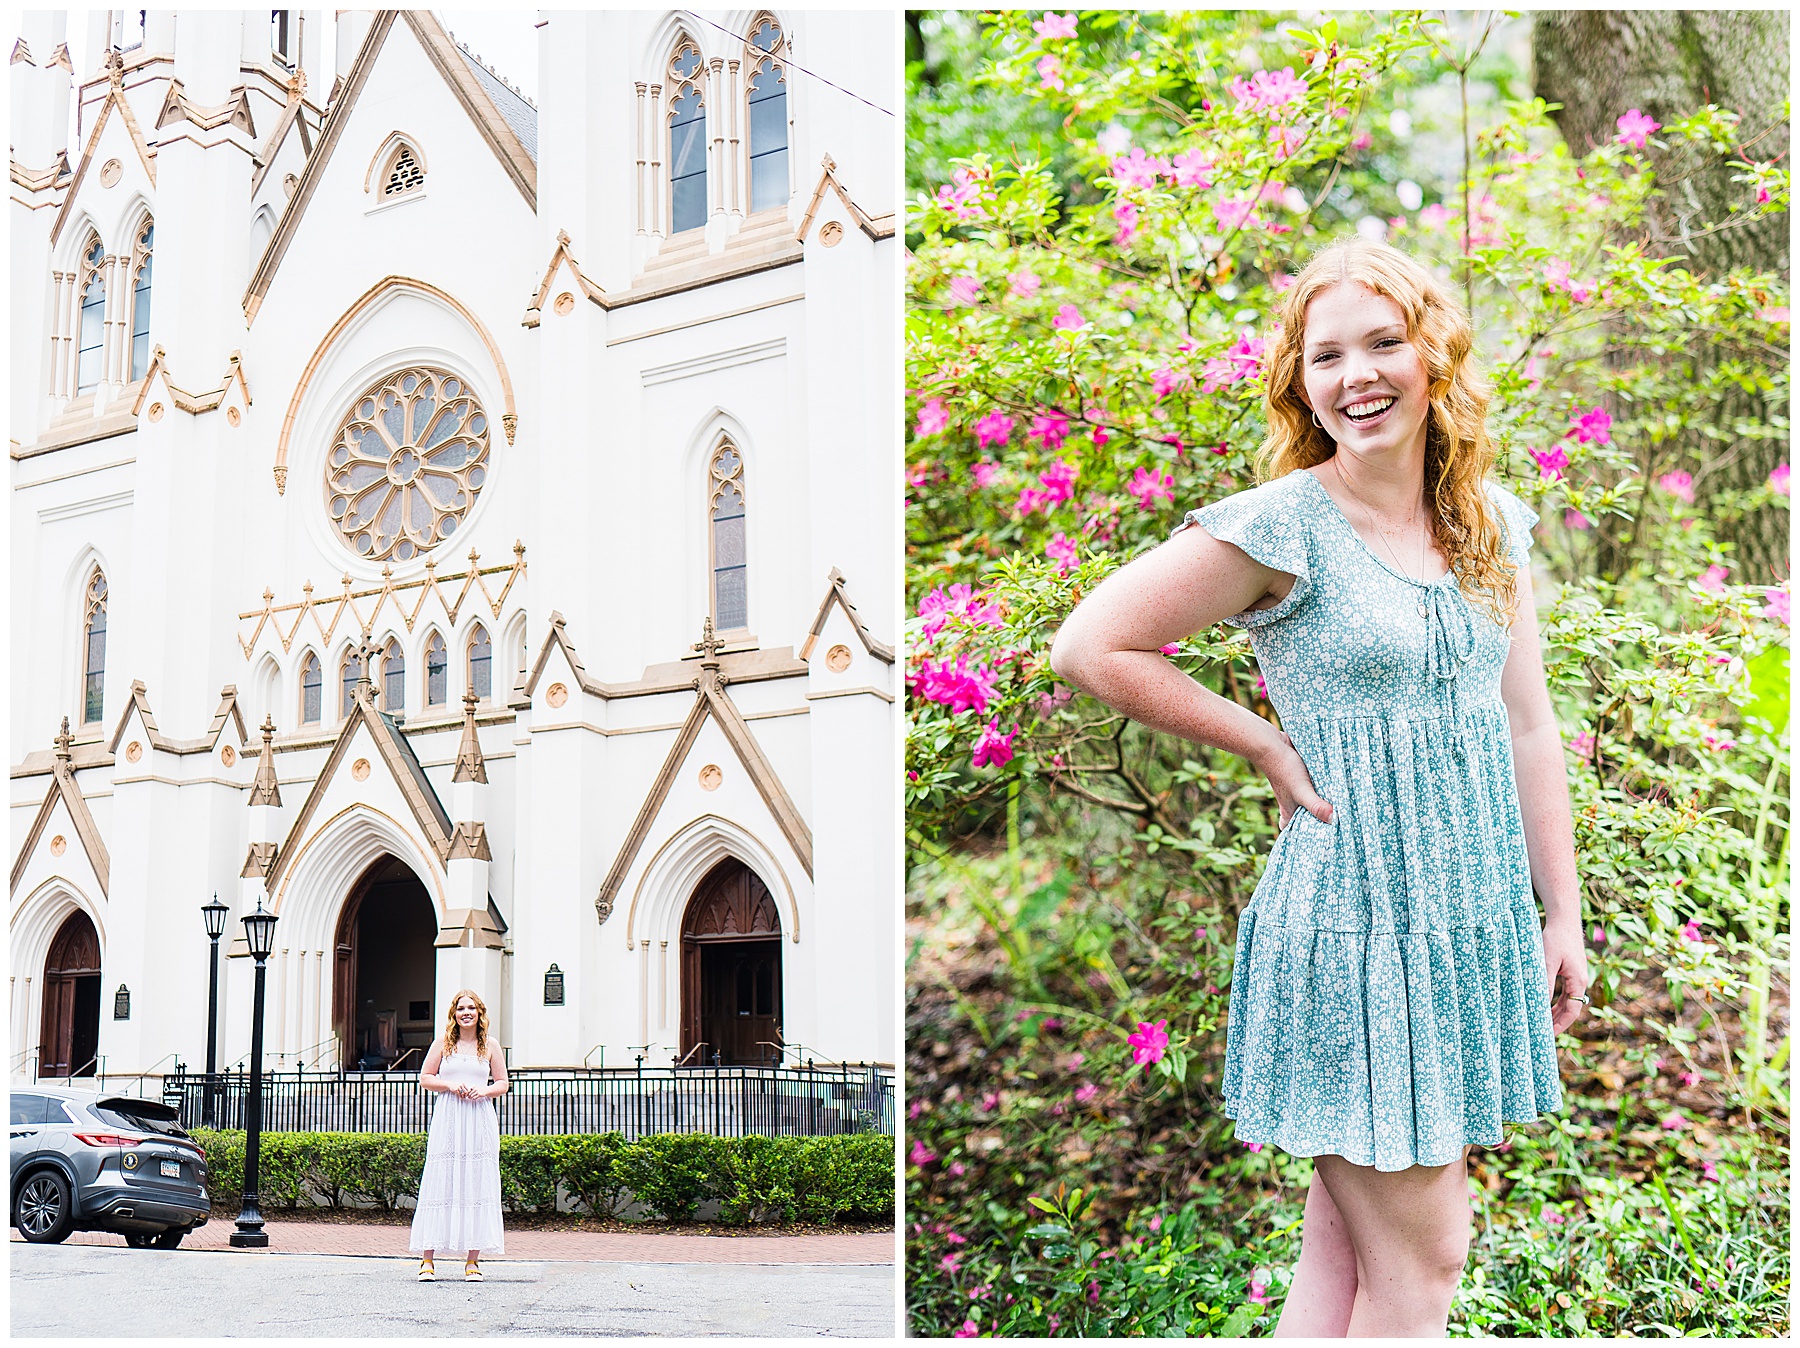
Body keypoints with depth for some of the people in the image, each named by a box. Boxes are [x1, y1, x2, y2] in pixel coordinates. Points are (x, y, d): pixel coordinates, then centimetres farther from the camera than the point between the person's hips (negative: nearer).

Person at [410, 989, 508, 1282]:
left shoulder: (490, 1047, 10)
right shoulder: (443, 1044, 8)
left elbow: (502, 1084, 11)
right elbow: (425, 1078, 9)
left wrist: (484, 1091, -9)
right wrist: (450, 1085, -8)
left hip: (480, 1119, 1)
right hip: (447, 1120, -1)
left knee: (477, 1185, -2)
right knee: (439, 1184, -5)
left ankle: (473, 1261, 3)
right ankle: (427, 1260, -1)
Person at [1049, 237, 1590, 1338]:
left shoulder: (1492, 520, 8)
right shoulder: (1280, 527, -12)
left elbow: (1528, 726, 13)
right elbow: (1090, 646, -9)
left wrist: (1564, 917, 12)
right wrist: (1265, 744, -7)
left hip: (1478, 914, 6)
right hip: (1355, 917, -6)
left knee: (1347, 1254, 12)